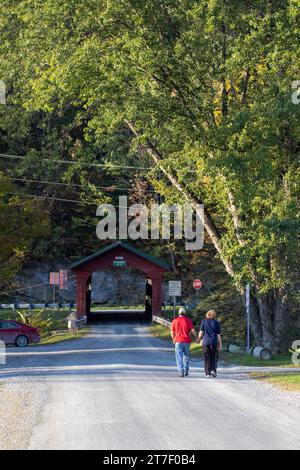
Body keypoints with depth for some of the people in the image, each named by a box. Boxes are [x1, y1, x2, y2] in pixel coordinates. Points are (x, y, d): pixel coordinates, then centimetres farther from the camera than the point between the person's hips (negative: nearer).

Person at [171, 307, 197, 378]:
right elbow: (193, 330, -5)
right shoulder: (188, 320, 1)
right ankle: (186, 371, 18)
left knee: (179, 357, -2)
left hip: (178, 341, -1)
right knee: (186, 356, 17)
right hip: (187, 341, 1)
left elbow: (172, 332, 5)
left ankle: (181, 372, -12)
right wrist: (196, 337, 9)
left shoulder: (175, 321, 3)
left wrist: (173, 339, 21)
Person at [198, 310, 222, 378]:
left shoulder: (204, 321, 4)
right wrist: (220, 344, 6)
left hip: (206, 341, 0)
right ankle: (213, 370, -3)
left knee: (207, 358, 6)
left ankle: (208, 373, 2)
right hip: (214, 342, 0)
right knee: (214, 357, 13)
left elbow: (201, 332, 2)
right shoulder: (216, 323, 3)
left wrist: (199, 339, 17)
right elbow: (218, 334, 1)